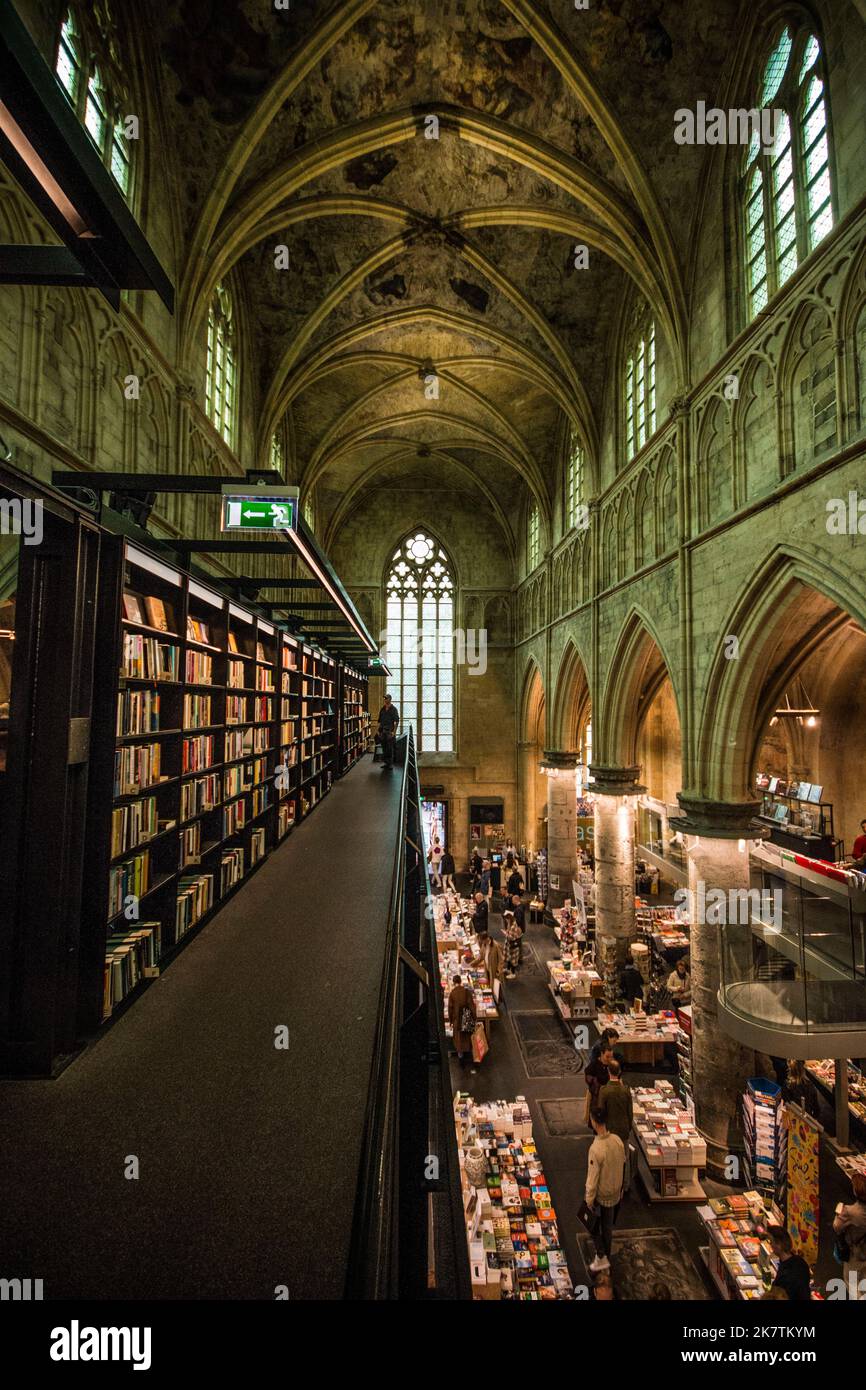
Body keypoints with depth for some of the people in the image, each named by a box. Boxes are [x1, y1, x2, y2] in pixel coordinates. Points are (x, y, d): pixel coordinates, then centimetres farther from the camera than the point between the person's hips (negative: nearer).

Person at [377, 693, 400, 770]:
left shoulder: (394, 709, -4)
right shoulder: (382, 709, 12)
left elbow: (396, 721, -9)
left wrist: (394, 731, -16)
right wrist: (379, 730, 11)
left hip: (390, 731, -5)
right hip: (383, 731, 5)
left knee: (390, 748, -3)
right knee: (384, 747, 8)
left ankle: (391, 763, 3)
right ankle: (385, 762, 16)